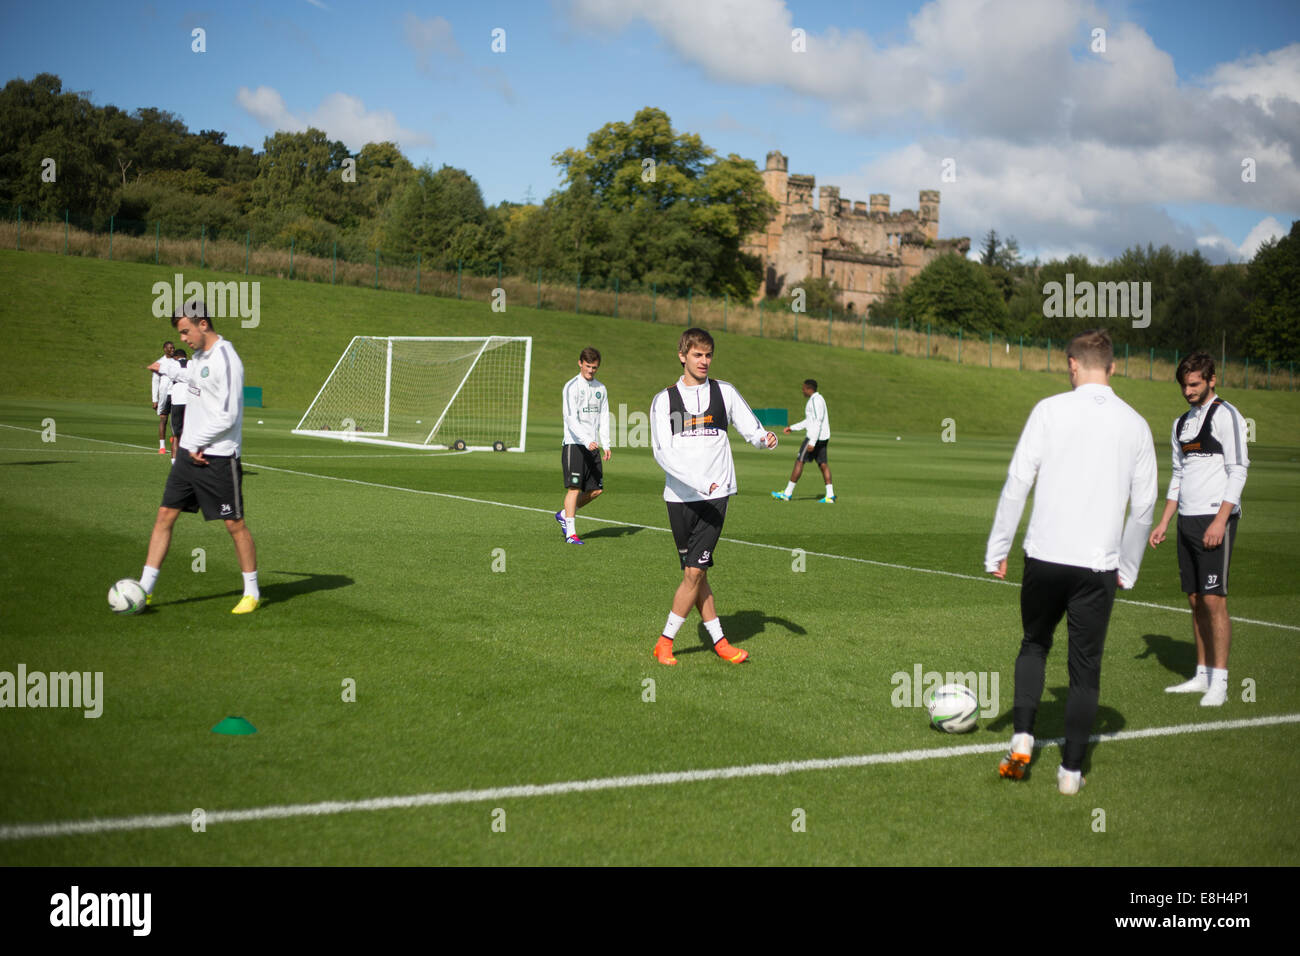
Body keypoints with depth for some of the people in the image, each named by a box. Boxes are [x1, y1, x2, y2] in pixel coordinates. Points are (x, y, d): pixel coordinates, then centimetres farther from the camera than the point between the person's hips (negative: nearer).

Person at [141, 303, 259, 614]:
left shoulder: (225, 360, -17)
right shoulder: (199, 354, 11)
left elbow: (227, 416, -20)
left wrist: (198, 443, -13)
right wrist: (167, 367, 42)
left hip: (217, 457, -9)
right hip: (190, 452, 9)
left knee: (234, 523, 0)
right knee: (165, 515, 6)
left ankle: (252, 592, 14)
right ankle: (144, 589, 10)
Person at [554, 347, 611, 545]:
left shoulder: (600, 389, 14)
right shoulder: (571, 387, -7)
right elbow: (571, 420, -16)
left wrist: (606, 444, 5)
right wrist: (587, 441, -28)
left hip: (592, 447, 7)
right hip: (574, 445, -7)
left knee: (596, 489, 4)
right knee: (574, 487, -11)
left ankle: (564, 514, 23)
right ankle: (571, 533, -8)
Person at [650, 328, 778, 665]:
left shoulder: (725, 392, 7)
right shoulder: (664, 400, 4)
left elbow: (751, 429, 9)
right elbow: (662, 451, -7)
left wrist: (765, 438, -17)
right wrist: (698, 482, -20)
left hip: (715, 495, -1)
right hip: (679, 496, 1)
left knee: (695, 572, -8)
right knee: (694, 573, 5)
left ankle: (665, 642, 3)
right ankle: (718, 641, 16)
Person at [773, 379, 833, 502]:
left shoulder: (815, 400, -15)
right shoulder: (817, 399, 18)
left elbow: (818, 422, -23)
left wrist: (812, 442, -25)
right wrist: (792, 427, 25)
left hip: (816, 436, -10)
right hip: (823, 438, 10)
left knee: (799, 461, -5)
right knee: (822, 463, 7)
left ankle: (787, 493, -2)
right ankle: (830, 495, 1)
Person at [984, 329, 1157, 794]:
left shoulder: (1050, 410, -3)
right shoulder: (1135, 425, 5)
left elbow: (1017, 482, -6)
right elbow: (1144, 506, 9)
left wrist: (998, 549, 1)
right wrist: (1127, 570, 18)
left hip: (1045, 557, -1)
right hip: (1100, 564, 1)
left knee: (1034, 644, 21)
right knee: (1086, 668, 10)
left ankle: (1022, 737, 6)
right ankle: (1071, 769, 13)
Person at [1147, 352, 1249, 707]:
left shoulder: (1225, 415, -7)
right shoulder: (1182, 423, 17)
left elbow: (1238, 471, -13)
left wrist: (1220, 520, -19)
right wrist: (1164, 522, 16)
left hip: (1215, 520, -8)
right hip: (1187, 520, 8)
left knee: (1214, 599, -10)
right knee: (1195, 600, 9)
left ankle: (1219, 681, -6)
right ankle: (1202, 675, 16)